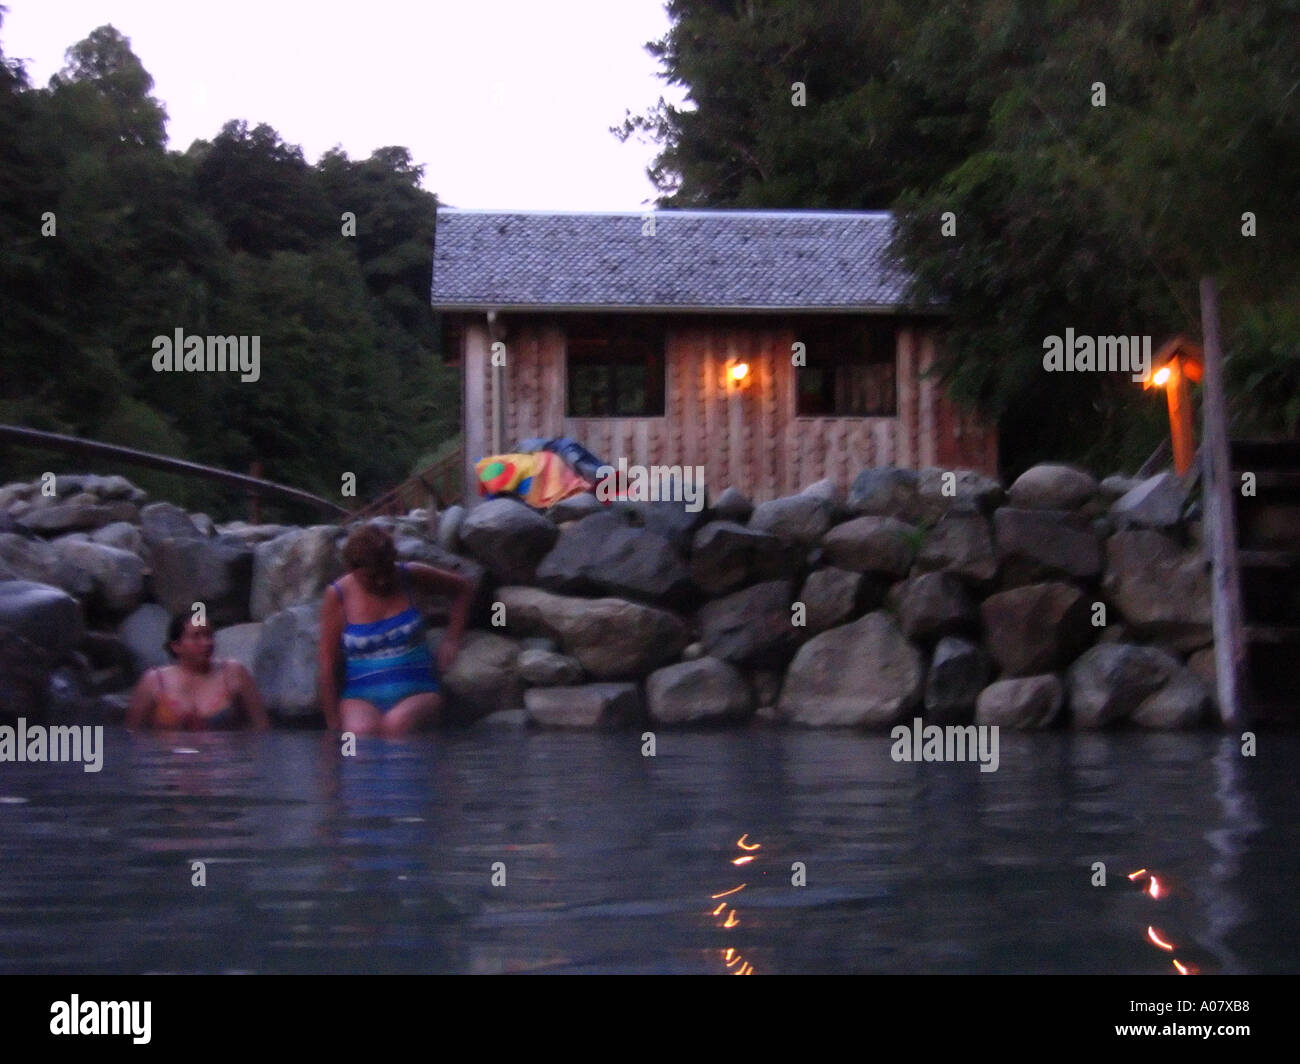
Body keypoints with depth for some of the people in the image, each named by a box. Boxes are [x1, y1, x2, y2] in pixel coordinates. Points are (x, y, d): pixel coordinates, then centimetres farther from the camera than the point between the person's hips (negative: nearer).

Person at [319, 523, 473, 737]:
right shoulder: (338, 596, -2)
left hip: (417, 693, 1)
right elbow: (327, 668, 0)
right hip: (362, 697, -1)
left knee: (398, 722, -36)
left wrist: (452, 639, 10)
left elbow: (463, 588, 20)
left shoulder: (408, 577, 2)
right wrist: (334, 727, -2)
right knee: (362, 730, -37)